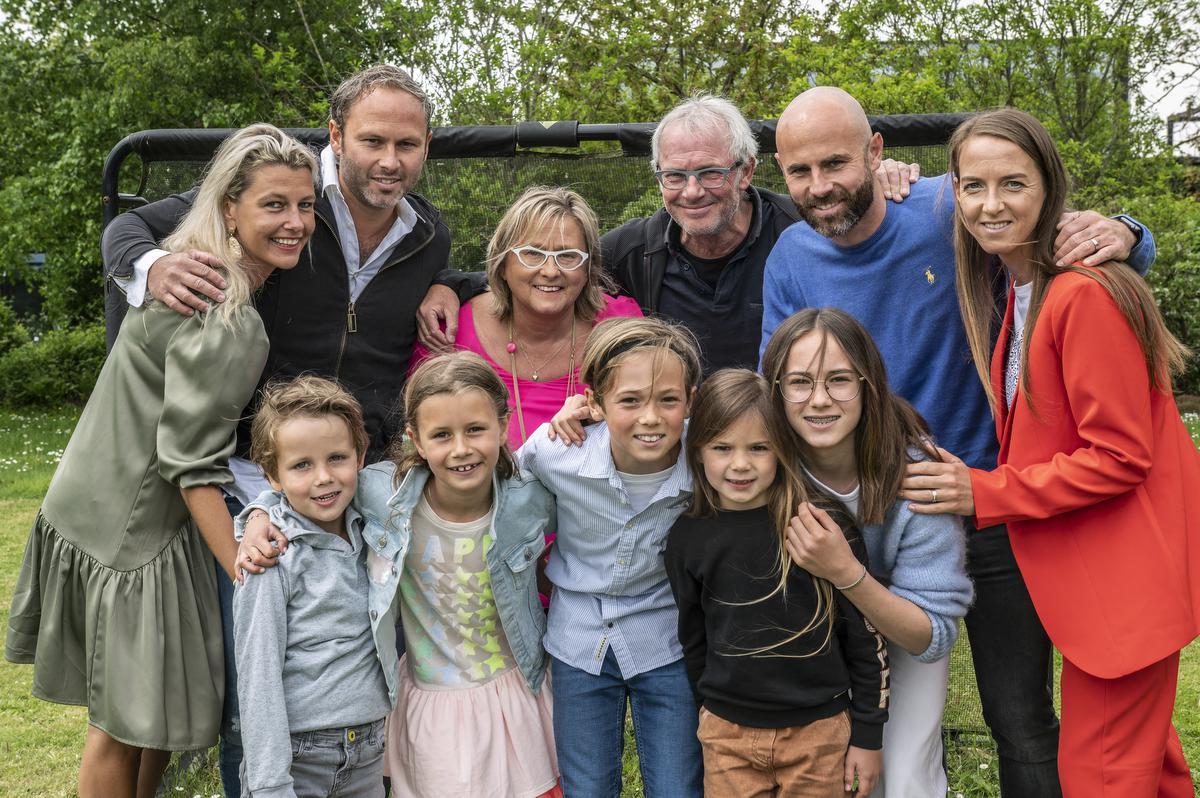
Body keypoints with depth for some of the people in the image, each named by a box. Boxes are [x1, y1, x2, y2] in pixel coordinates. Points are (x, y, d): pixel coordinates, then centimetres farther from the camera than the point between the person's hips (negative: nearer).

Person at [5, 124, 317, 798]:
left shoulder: (201, 277, 4)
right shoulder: (227, 323, -25)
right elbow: (194, 465, -24)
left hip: (118, 508, 9)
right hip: (126, 530, -9)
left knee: (159, 698, 19)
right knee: (126, 717, 5)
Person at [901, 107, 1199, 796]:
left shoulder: (1084, 295, -23)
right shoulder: (1015, 288, 6)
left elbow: (1118, 456, -22)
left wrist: (983, 493, -20)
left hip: (1125, 573, -9)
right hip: (1089, 568, 9)